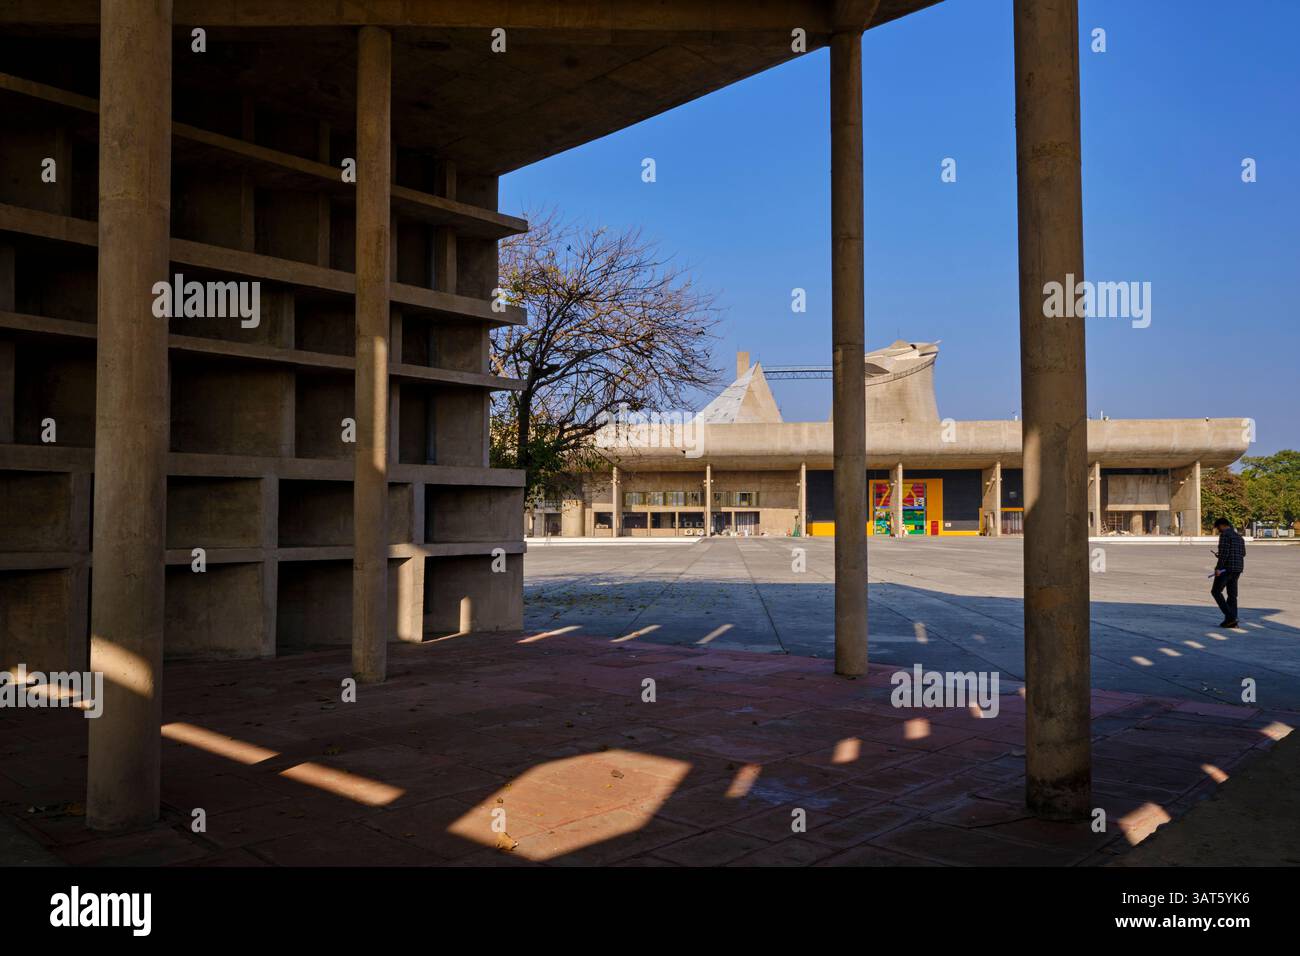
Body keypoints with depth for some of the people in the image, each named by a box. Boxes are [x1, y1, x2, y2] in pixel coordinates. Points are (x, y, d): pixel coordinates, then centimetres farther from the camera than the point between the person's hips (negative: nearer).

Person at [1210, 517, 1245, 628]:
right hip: (1238, 568, 9)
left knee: (1216, 591, 0)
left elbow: (1224, 552, -20)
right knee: (1232, 594, 9)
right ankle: (1231, 621, 7)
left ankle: (1230, 617, -8)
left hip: (1226, 568, -9)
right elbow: (1243, 553, 21)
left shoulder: (1225, 535, -11)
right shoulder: (1238, 536, 17)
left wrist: (1218, 568, -20)